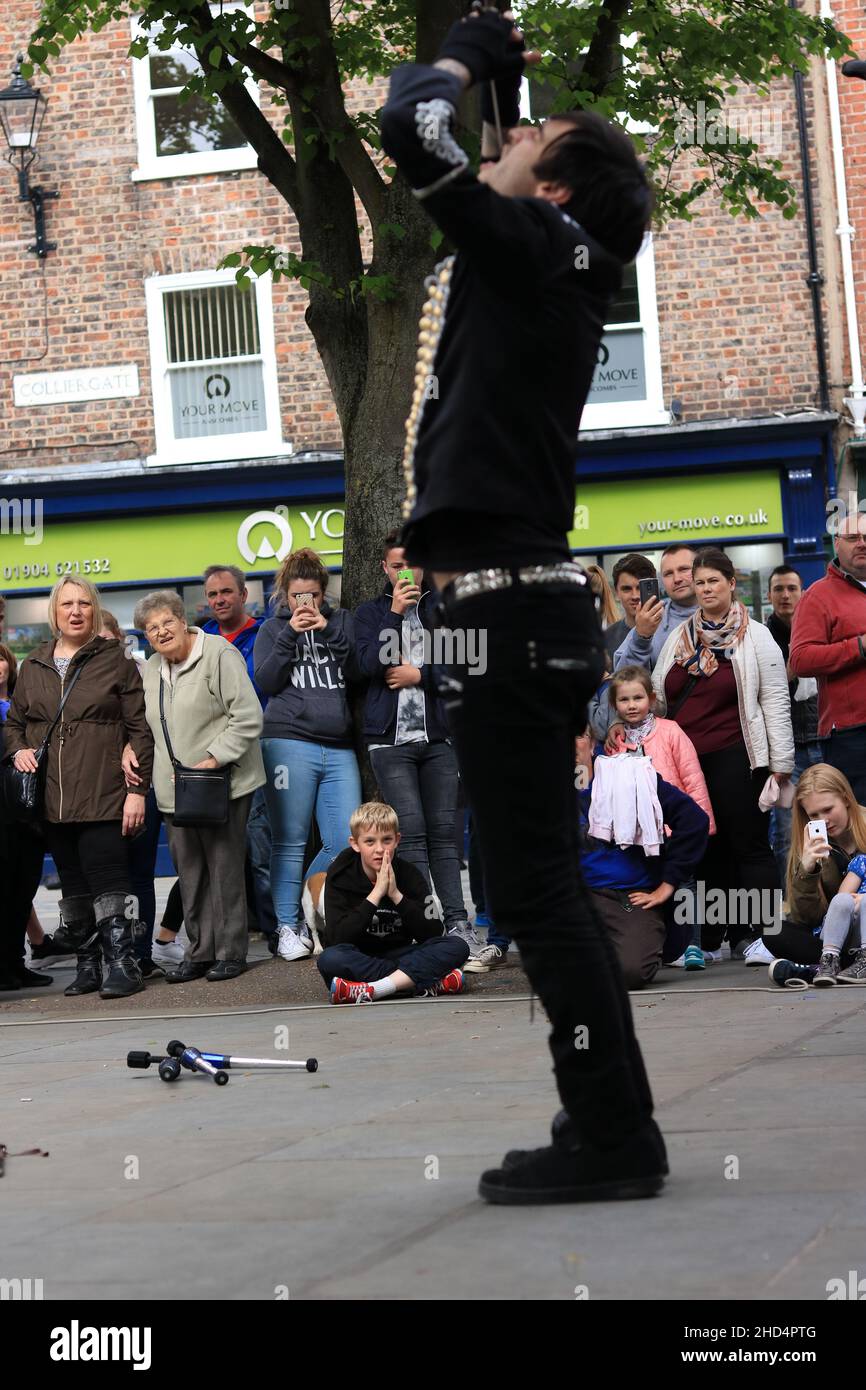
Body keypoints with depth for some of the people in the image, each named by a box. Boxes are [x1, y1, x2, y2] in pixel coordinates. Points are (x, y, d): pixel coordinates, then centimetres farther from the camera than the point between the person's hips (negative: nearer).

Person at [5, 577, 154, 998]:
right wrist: (19, 750, 1)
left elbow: (139, 729, -1)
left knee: (108, 881, -10)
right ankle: (87, 964, 17)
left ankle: (122, 964, -6)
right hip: (52, 800, 5)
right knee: (73, 885, 9)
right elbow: (14, 722, 24)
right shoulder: (33, 667, 13)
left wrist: (137, 789, -8)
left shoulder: (115, 661, 3)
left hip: (103, 798, -5)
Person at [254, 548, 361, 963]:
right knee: (290, 842, -3)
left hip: (339, 747, 2)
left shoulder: (342, 621, 16)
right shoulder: (273, 629, 12)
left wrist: (328, 632, -5)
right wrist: (290, 634, -7)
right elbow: (265, 682, 0)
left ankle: (305, 907, 17)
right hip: (289, 740, -2)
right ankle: (288, 926, 4)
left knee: (346, 844, -3)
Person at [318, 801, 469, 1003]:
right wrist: (376, 894, -24)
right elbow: (338, 938, -19)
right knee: (329, 959, -36)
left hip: (397, 956, 2)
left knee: (458, 946, -20)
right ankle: (427, 984, -32)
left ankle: (372, 990, -35)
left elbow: (433, 933, -10)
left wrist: (396, 895, -20)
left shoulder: (410, 874, -2)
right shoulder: (340, 876, -7)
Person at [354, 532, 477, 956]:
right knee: (411, 831, -9)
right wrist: (395, 613, -10)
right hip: (391, 738, -1)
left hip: (438, 736, 2)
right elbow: (369, 664, -7)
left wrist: (420, 674, -6)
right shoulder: (370, 612, 9)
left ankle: (457, 922, 2)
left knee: (442, 832, 2)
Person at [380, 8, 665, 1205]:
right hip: (527, 611, 10)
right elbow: (469, 200, 35)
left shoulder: (539, 246, -8)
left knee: (536, 892, -8)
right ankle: (610, 1130, 18)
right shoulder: (544, 273, 17)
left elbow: (412, 133, -16)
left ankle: (611, 1136, -4)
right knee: (544, 891, 13)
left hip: (513, 617, -10)